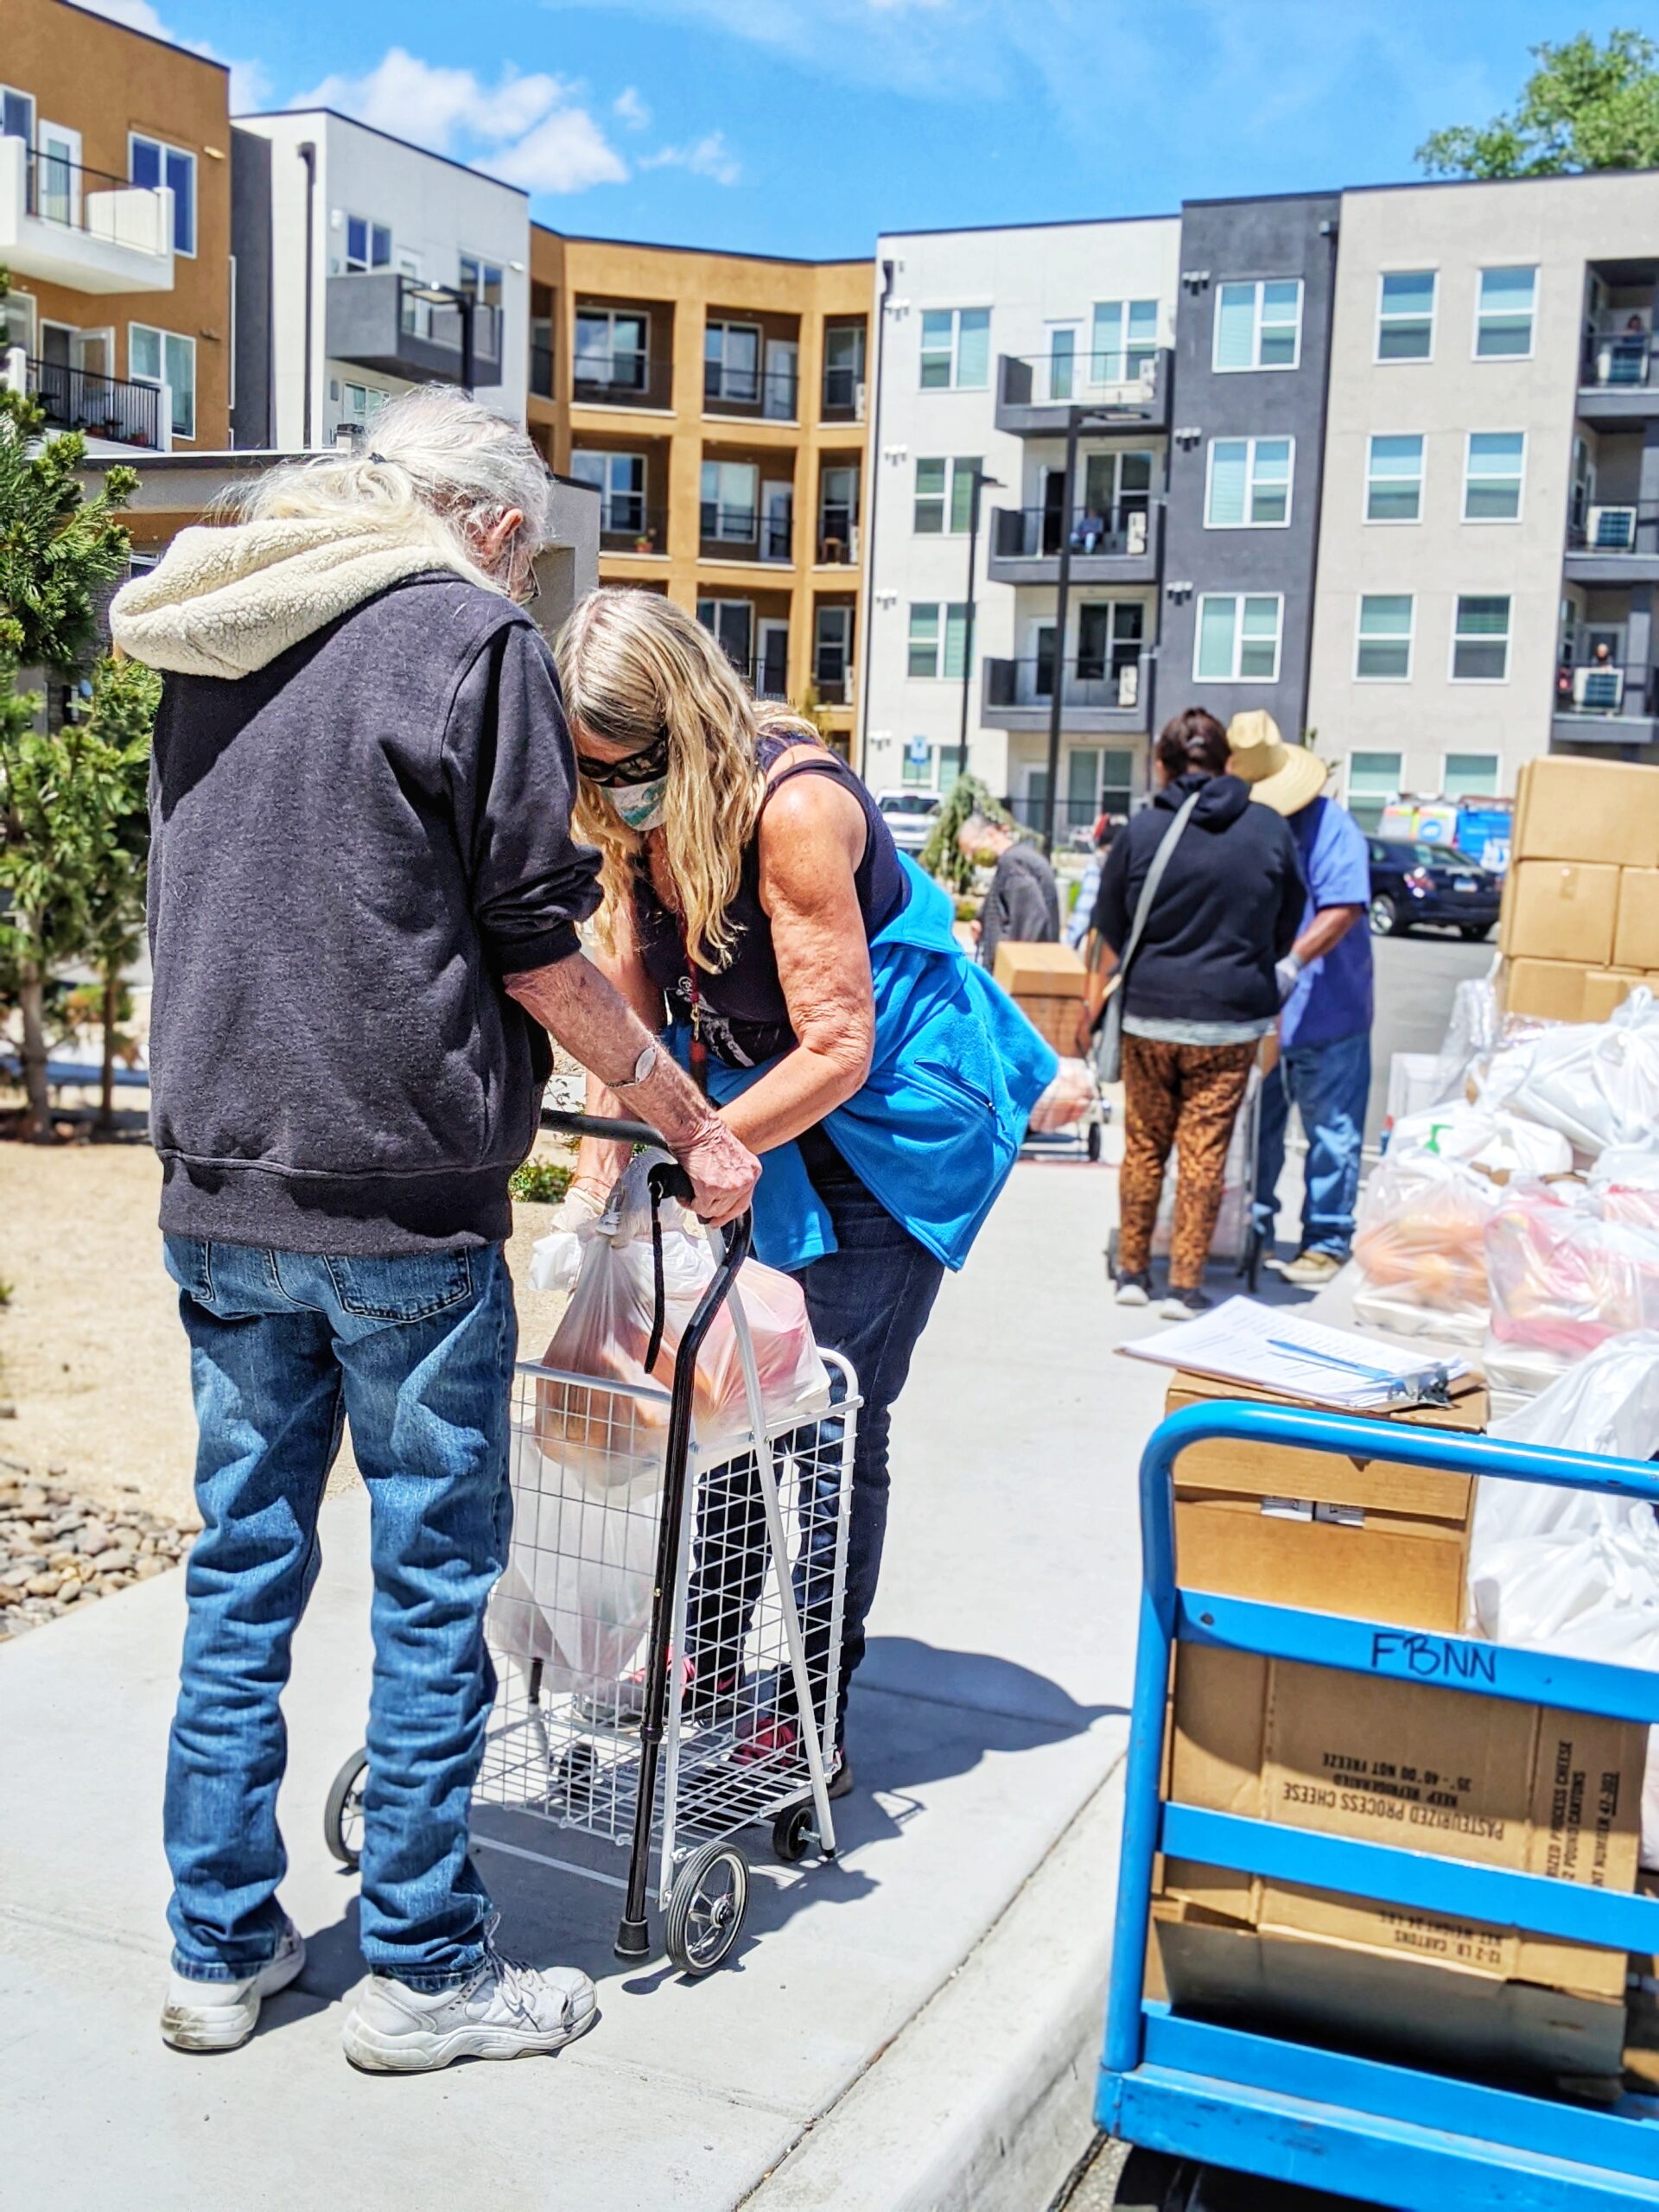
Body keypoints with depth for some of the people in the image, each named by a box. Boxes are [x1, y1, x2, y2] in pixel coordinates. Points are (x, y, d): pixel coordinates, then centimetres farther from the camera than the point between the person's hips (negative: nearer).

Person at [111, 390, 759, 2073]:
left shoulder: (210, 649, 15)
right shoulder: (474, 636, -7)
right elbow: (536, 954, -9)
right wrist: (694, 1124, 1)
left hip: (218, 1190, 7)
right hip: (398, 1198, -7)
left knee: (241, 1561, 14)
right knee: (435, 1577, 5)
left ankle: (220, 1948, 23)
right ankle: (421, 1969, 15)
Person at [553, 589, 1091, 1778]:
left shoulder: (794, 805, -27)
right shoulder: (643, 814, -3)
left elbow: (838, 1048, -26)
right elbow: (628, 1009, 1)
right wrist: (602, 1167, -9)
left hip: (886, 1127, -7)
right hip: (758, 1115, 7)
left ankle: (813, 1722, 10)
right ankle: (712, 1659, 27)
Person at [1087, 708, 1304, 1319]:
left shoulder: (1141, 830, -3)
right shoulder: (1270, 832, 0)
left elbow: (1111, 933, 5)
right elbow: (1285, 932, 10)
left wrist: (1105, 995, 22)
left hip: (1149, 1014, 0)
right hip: (1232, 1018, 0)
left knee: (1143, 1145, 12)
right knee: (1205, 1151, 4)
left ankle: (1132, 1272, 21)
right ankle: (1185, 1285, 7)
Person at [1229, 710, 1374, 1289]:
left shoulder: (1330, 826, -9)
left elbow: (1343, 909, -20)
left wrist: (1292, 964, -31)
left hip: (1325, 1012, -5)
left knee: (1330, 1130, 3)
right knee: (1253, 1126, 13)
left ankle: (1325, 1241, 13)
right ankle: (1252, 1230, 26)